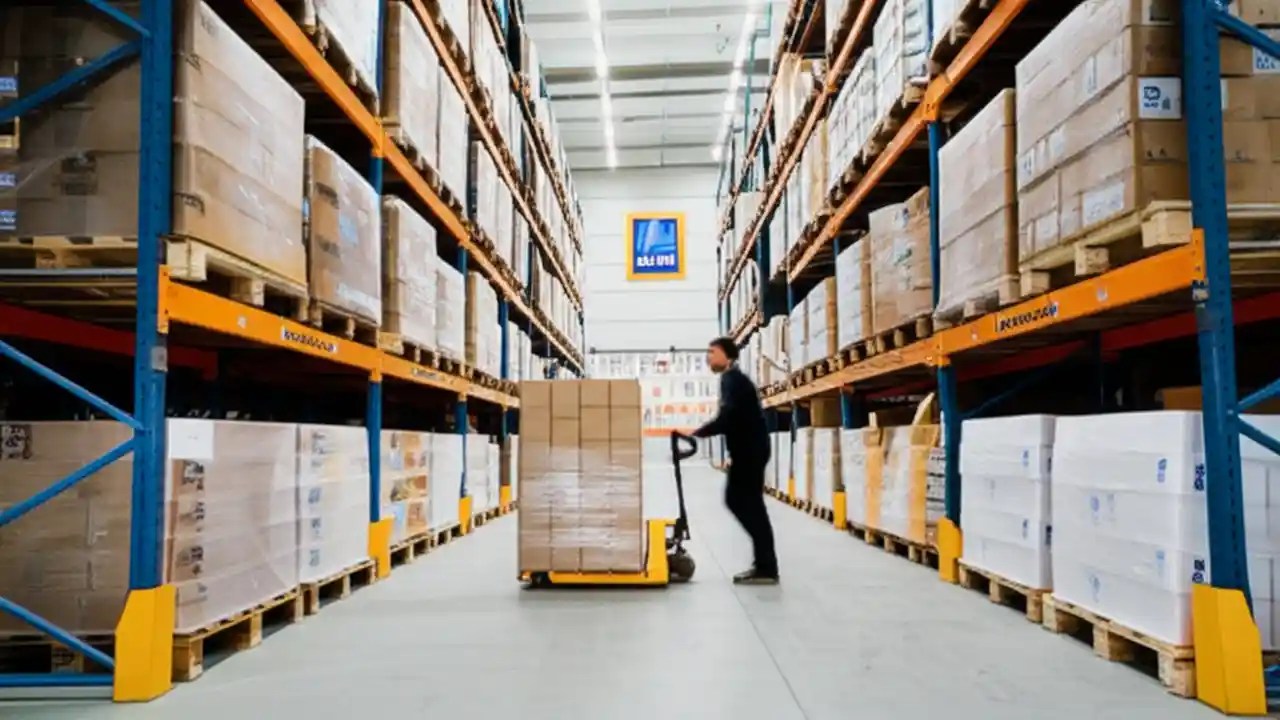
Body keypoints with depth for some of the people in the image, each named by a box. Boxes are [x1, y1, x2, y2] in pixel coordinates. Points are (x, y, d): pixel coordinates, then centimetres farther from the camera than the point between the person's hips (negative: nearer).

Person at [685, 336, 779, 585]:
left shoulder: (731, 379, -13)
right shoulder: (733, 378, 17)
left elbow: (727, 417, -25)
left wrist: (695, 434, -23)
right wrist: (733, 454, 17)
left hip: (750, 449, -10)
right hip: (748, 448, 10)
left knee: (750, 504, -6)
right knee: (736, 499, 13)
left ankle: (766, 569, -2)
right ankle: (764, 562, 18)